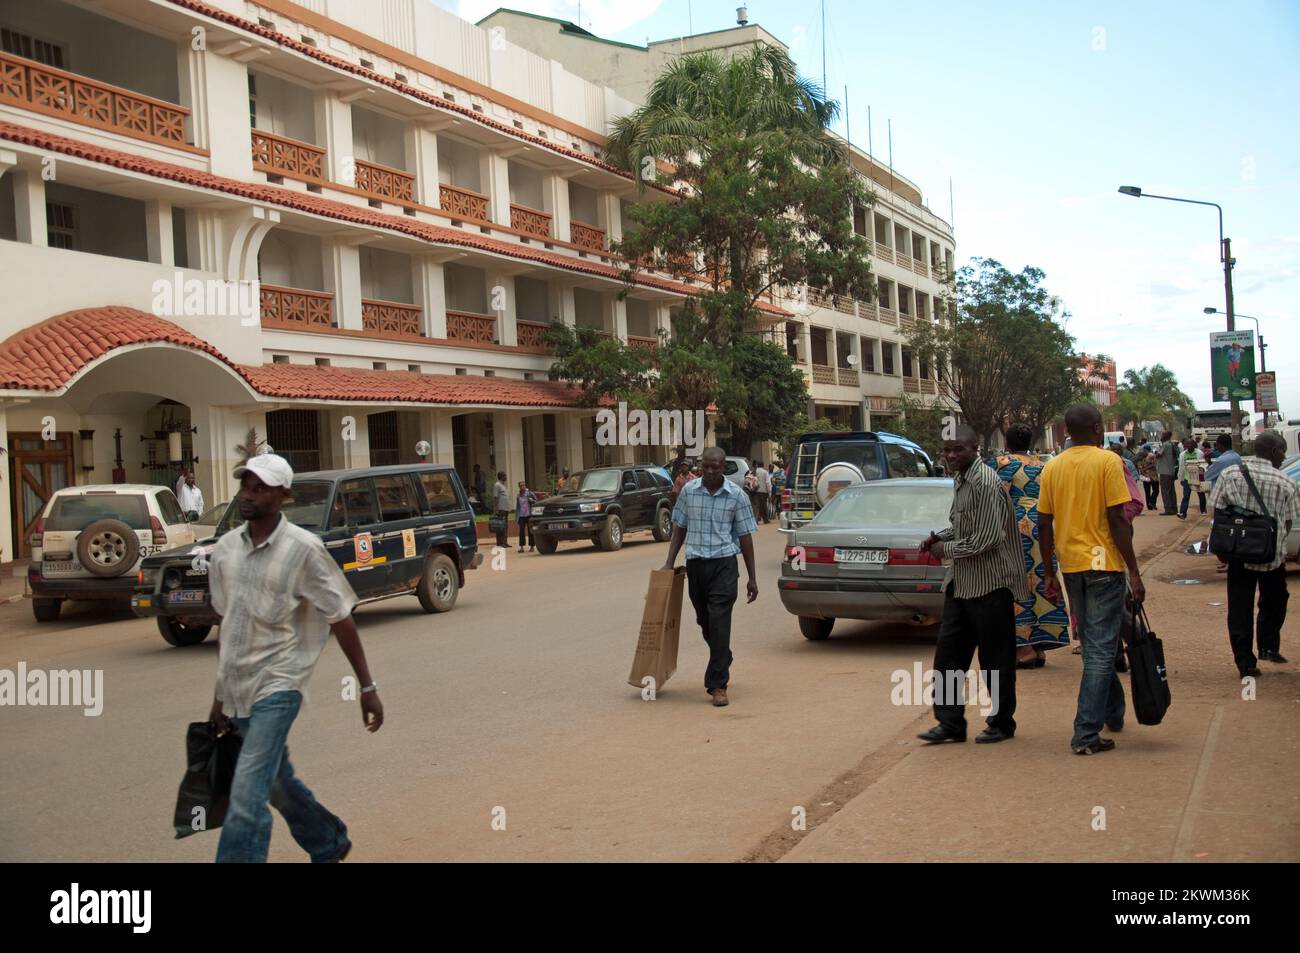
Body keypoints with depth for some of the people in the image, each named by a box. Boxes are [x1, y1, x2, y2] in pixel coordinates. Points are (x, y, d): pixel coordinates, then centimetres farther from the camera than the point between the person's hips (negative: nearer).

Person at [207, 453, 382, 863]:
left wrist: (368, 687, -6)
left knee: (246, 798, -14)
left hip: (276, 687, -6)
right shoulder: (225, 548, 5)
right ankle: (330, 846, 44)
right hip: (237, 688, 7)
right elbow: (226, 622, 15)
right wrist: (220, 695, 18)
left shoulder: (303, 549, -11)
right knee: (279, 785, 20)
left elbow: (341, 619, -7)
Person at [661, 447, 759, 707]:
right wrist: (669, 562, 5)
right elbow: (679, 528, 12)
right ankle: (723, 661, 42)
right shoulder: (689, 491, 4)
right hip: (695, 564, 3)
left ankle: (718, 685, -7)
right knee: (704, 622, 14)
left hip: (723, 564, -3)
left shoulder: (736, 496, -2)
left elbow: (745, 536, 2)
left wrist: (752, 577, 1)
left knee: (719, 623, -10)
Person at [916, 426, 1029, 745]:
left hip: (990, 583, -9)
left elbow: (987, 538, -22)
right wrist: (939, 537, 5)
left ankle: (1002, 723, 19)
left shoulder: (986, 483, -17)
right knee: (948, 653, 8)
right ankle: (950, 723, 15)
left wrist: (947, 548, -12)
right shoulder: (960, 480, 11)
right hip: (961, 581, 9)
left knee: (995, 658, 4)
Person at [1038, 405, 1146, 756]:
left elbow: (1044, 525, 6)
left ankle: (1113, 713, 34)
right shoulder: (1108, 461, -8)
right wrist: (1134, 573, -9)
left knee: (1094, 646, 20)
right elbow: (1117, 520, -13)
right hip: (1104, 565, -5)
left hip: (1071, 568, 5)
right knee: (1100, 650, -3)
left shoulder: (1051, 468, 6)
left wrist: (1050, 575, 13)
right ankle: (1086, 734, -5)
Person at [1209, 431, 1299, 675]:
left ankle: (1245, 662, 7)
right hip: (1272, 555, -1)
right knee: (1273, 602, 23)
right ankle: (1268, 646, 20)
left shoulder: (1229, 474, -3)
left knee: (1239, 608, 6)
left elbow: (1217, 512, -1)